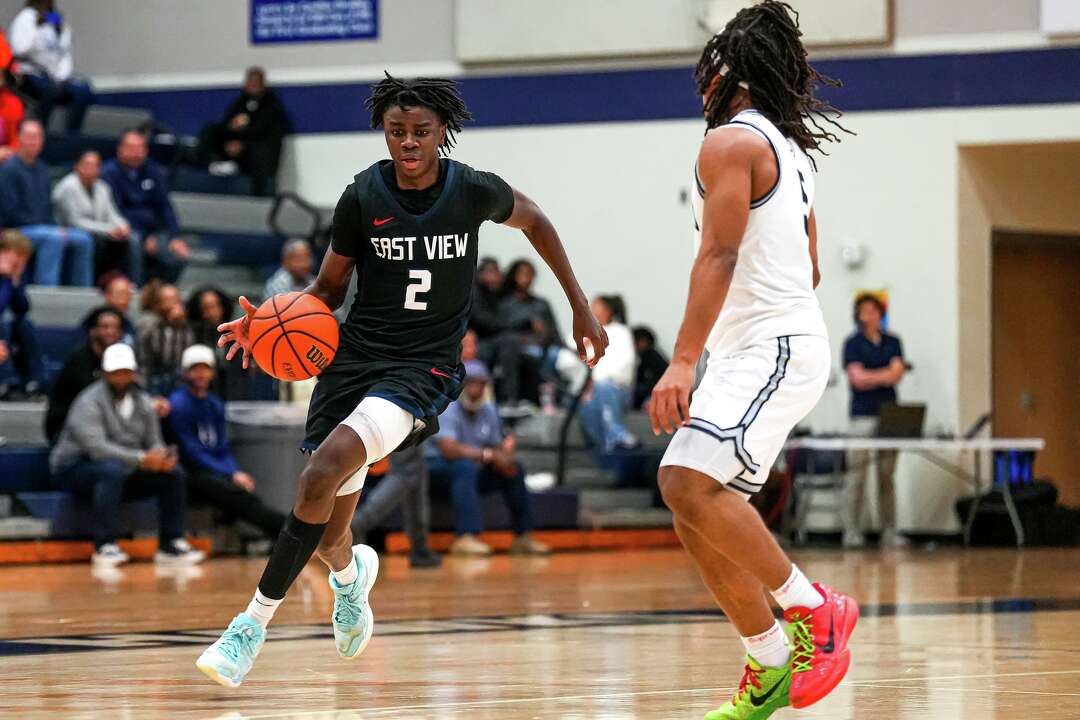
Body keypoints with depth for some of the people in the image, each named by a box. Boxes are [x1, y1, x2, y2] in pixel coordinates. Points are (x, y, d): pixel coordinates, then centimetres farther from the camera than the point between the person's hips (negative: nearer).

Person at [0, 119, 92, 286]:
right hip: (16, 231, -8)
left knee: (83, 239, -6)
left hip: (43, 227, 8)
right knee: (53, 238, -33)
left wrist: (55, 227, 0)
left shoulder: (41, 169, 16)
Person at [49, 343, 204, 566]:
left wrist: (163, 457, -18)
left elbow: (154, 443, 9)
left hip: (126, 471, 7)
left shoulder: (142, 402, 8)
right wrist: (140, 459, -37)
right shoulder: (89, 403, -16)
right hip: (76, 470, -7)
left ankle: (170, 545, -3)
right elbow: (96, 446, -29)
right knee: (113, 471, -39)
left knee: (173, 474, -8)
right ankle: (105, 546, -37)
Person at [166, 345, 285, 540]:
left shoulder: (215, 404, 19)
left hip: (217, 472, 7)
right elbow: (191, 453, -9)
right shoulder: (179, 404, -4)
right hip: (192, 478, -7)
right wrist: (232, 474, -14)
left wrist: (236, 472, -3)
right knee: (239, 494, -31)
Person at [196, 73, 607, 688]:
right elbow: (330, 288, 7)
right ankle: (351, 571, 47)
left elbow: (535, 222, 16)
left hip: (426, 367, -2)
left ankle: (256, 621, -22)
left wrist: (581, 309, 20)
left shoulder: (473, 192, -5)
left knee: (329, 464, -30)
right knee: (328, 536, 4)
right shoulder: (363, 197, -4)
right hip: (356, 355, 2)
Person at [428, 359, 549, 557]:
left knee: (515, 470, -2)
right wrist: (488, 455, -34)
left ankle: (524, 536, 4)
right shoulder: (447, 408, -19)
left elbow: (497, 449, 10)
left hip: (473, 472, 8)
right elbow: (449, 448, -33)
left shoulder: (489, 410, 7)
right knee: (466, 466, -36)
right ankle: (465, 538, -48)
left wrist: (505, 451, -16)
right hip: (437, 466, -8)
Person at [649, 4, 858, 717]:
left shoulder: (731, 141, -8)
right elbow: (809, 267, 28)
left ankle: (813, 608, -19)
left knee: (689, 482, -26)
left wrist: (684, 359, -25)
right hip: (755, 354, 10)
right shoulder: (790, 150, 21)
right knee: (700, 520, 7)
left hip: (771, 349, -10)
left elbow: (719, 255, -18)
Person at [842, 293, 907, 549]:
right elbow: (857, 379, -7)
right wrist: (885, 376, -6)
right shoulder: (853, 343, 3)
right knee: (858, 475, -7)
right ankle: (852, 531, -4)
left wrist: (869, 376, -9)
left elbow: (897, 373, 1)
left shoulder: (893, 342, 14)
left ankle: (889, 531, 4)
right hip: (863, 415, -3)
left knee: (887, 476, 3)